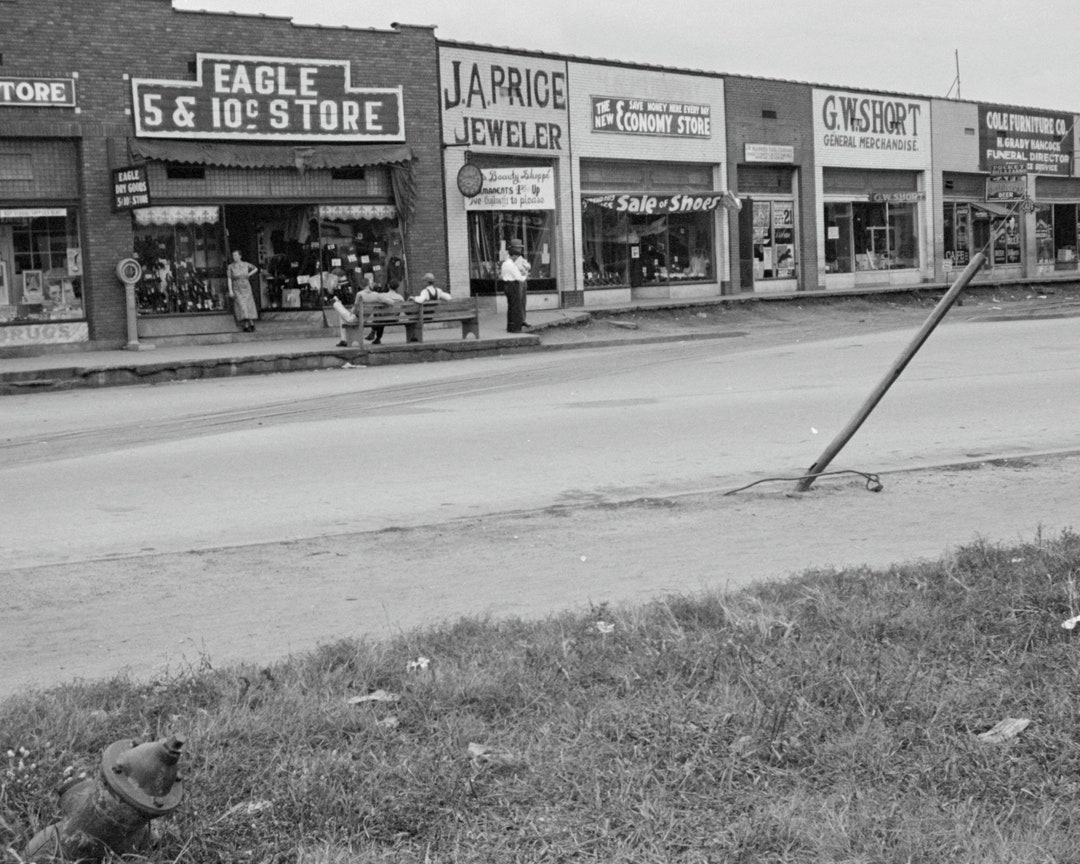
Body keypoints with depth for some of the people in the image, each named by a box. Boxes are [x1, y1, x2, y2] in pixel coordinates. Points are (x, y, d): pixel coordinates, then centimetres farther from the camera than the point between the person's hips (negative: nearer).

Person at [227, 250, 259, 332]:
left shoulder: (245, 264, 1)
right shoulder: (230, 266, -3)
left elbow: (256, 269, 18)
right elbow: (229, 279, -4)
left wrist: (249, 275, 6)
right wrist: (230, 290, -11)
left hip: (246, 287, 1)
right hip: (237, 289, -1)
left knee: (249, 305, -3)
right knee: (241, 306, -9)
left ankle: (251, 324, 5)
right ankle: (245, 326, -8)